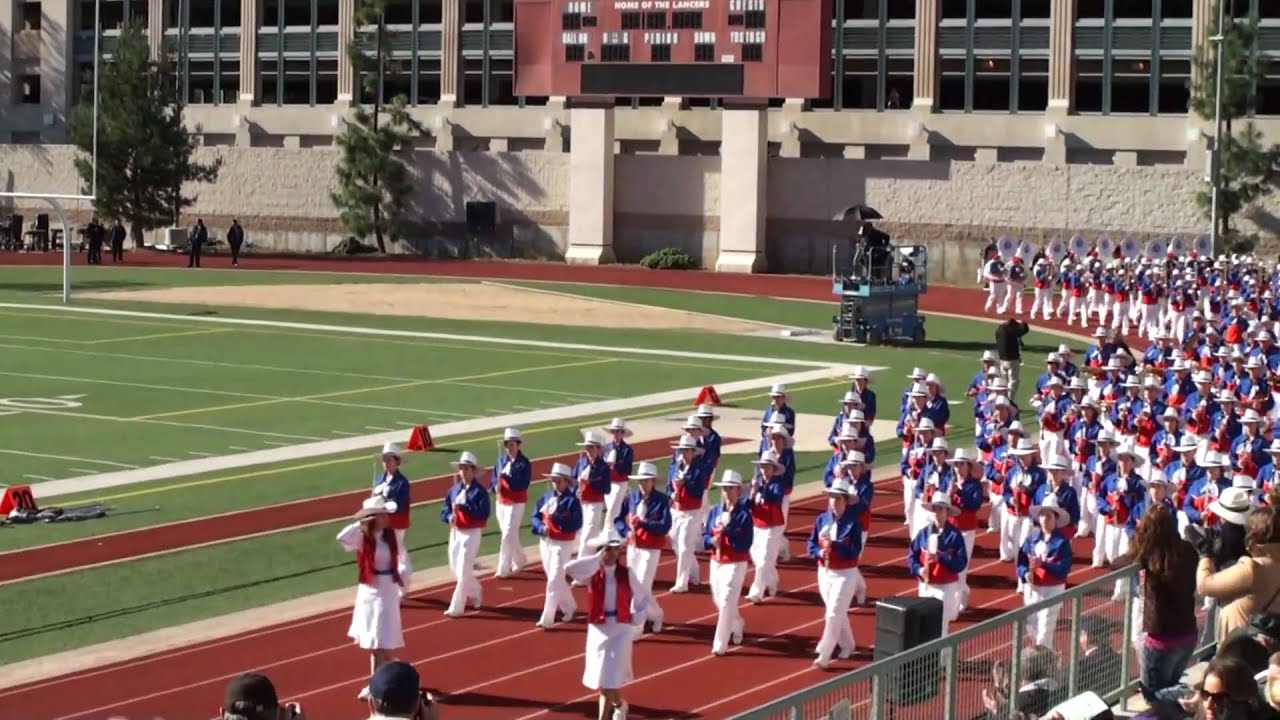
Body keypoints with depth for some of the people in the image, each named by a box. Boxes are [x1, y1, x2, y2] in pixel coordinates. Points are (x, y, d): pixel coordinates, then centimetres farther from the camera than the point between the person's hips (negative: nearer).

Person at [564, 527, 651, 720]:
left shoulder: (627, 573, -2)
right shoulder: (592, 573, -6)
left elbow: (642, 598, 11)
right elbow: (569, 568, -26)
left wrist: (637, 621, 2)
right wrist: (597, 559, -23)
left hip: (621, 629, -1)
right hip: (598, 628, 2)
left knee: (609, 677, -8)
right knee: (601, 676, 14)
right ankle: (619, 704, 40)